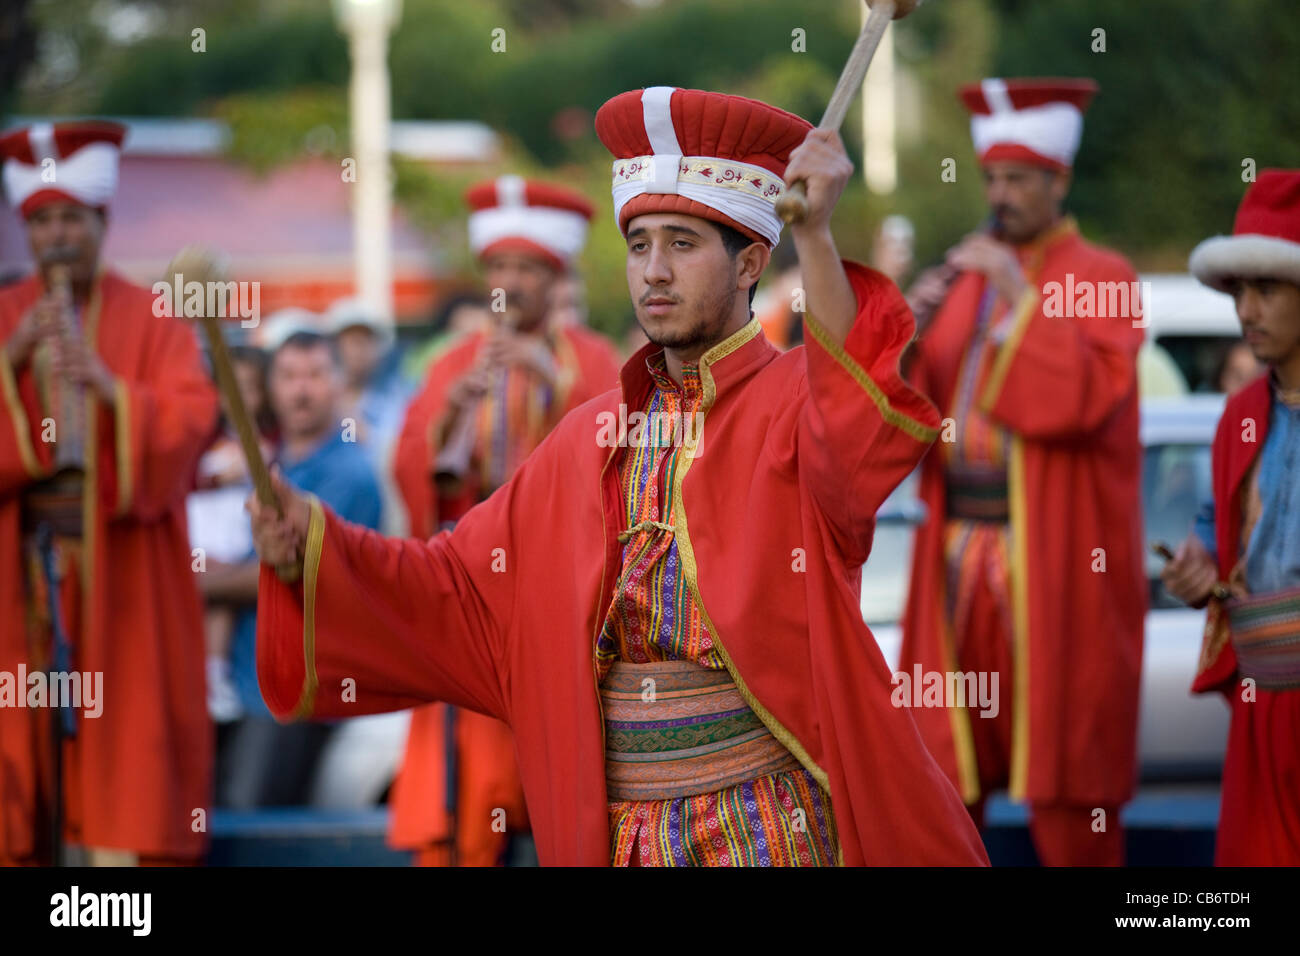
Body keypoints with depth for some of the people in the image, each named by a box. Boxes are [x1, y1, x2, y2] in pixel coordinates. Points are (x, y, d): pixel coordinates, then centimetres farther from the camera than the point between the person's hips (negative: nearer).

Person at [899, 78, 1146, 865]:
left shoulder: (1099, 279, -1)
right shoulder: (967, 278, 15)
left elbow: (1083, 399, -16)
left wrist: (1021, 296, -17)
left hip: (1051, 557, -5)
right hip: (959, 544, 5)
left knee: (1064, 757, -3)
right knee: (940, 763, 3)